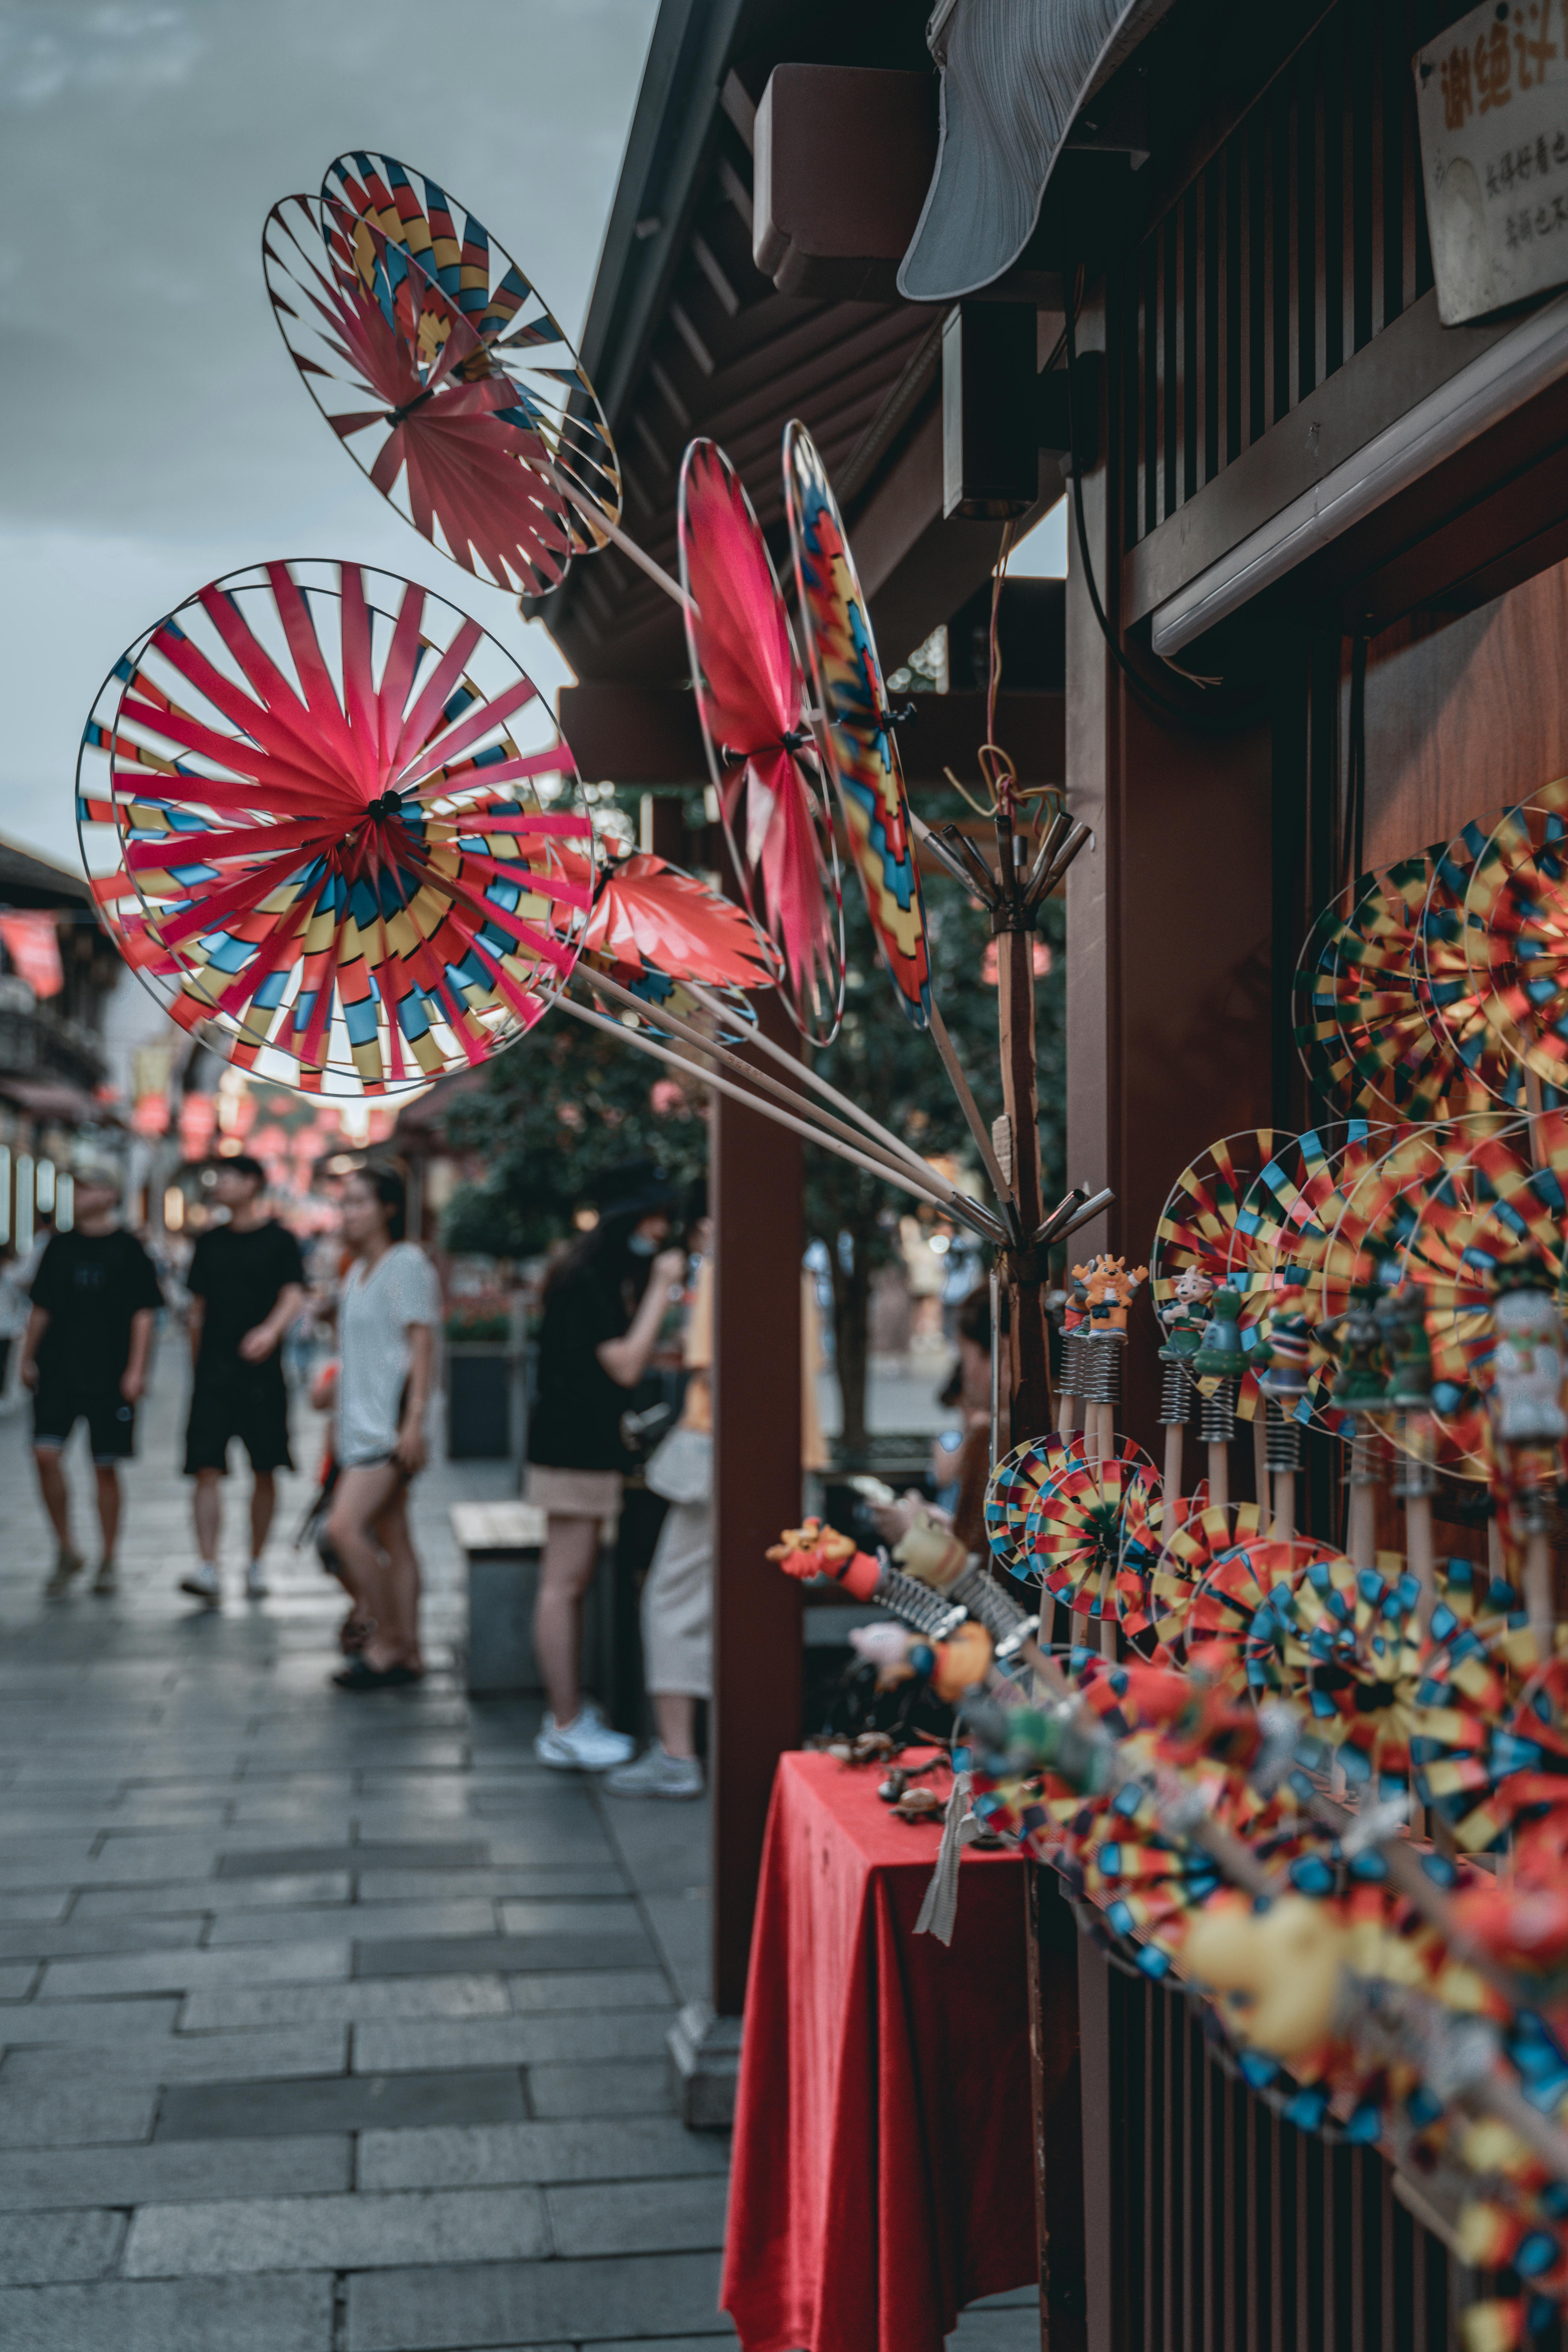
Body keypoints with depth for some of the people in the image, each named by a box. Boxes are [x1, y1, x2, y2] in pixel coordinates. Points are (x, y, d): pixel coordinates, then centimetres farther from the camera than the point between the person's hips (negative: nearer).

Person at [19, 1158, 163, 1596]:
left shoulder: (129, 1249, -1)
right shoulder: (60, 1246, 10)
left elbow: (143, 1314, -3)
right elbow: (41, 1309, 16)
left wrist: (136, 1370, -10)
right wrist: (27, 1359, 9)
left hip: (109, 1376, -3)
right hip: (57, 1371, 3)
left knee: (106, 1468, 1)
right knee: (45, 1454, -9)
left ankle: (108, 1561, 14)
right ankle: (66, 1551, 6)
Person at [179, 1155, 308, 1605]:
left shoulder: (279, 1240, 1)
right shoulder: (211, 1243, 12)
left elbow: (294, 1297, -11)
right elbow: (197, 1309, 17)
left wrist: (271, 1330, -31)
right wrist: (196, 1365, 14)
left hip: (262, 1370, -3)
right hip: (213, 1371, 3)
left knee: (264, 1471, 4)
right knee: (206, 1469, -9)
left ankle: (256, 1565, 18)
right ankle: (208, 1571, -13)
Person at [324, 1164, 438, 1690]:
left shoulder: (407, 1263, -9)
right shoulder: (358, 1272, 18)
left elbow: (422, 1344, -15)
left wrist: (414, 1420, -21)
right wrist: (340, 1421, 21)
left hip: (389, 1424, -9)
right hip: (361, 1424, 9)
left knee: (345, 1528, -16)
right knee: (392, 1539, 8)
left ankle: (387, 1641, -7)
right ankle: (408, 1652, 11)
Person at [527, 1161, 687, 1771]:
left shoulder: (613, 1279, 15)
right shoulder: (585, 1280, -16)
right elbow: (625, 1366, -20)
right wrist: (661, 1290, -16)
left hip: (588, 1445, 10)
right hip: (573, 1448, -10)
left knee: (571, 1582, 14)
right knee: (564, 1583, -6)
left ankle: (569, 1714, 21)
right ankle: (565, 1731, -3)